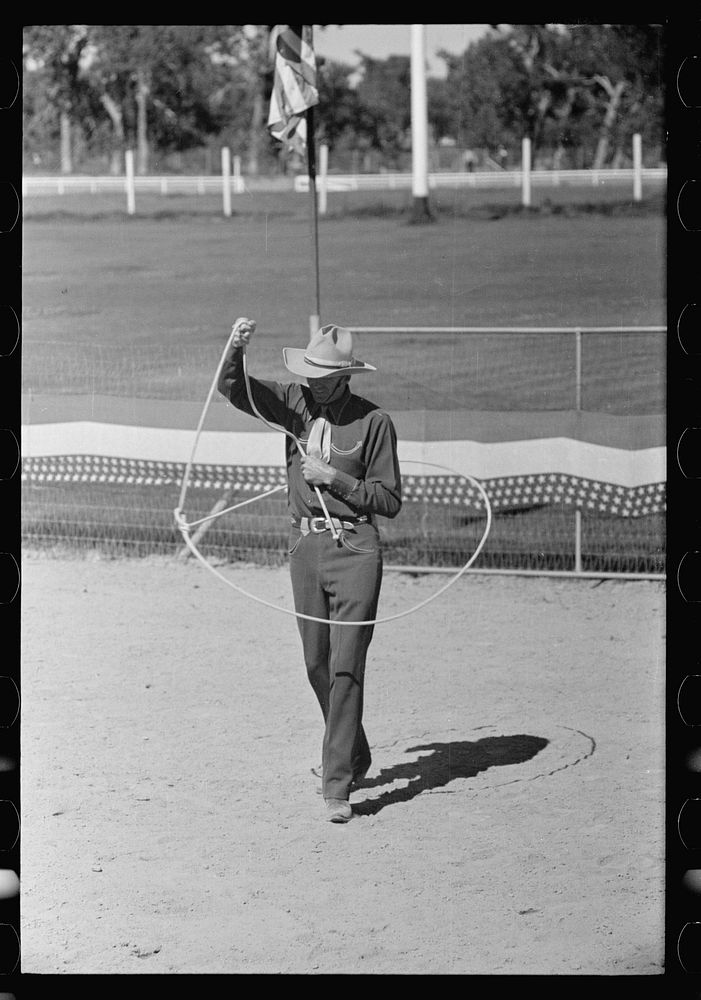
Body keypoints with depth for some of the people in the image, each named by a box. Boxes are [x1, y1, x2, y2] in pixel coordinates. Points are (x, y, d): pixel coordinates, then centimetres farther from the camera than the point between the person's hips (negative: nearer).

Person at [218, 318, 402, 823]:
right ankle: (356, 756, 34)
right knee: (317, 665, 13)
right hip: (305, 545, 5)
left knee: (345, 667, -10)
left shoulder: (373, 421, -7)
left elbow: (390, 501, -5)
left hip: (354, 549, -5)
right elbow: (233, 388, -7)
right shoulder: (294, 402, 4)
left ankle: (337, 786, -9)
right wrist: (236, 348, -26)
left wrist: (334, 478, -14)